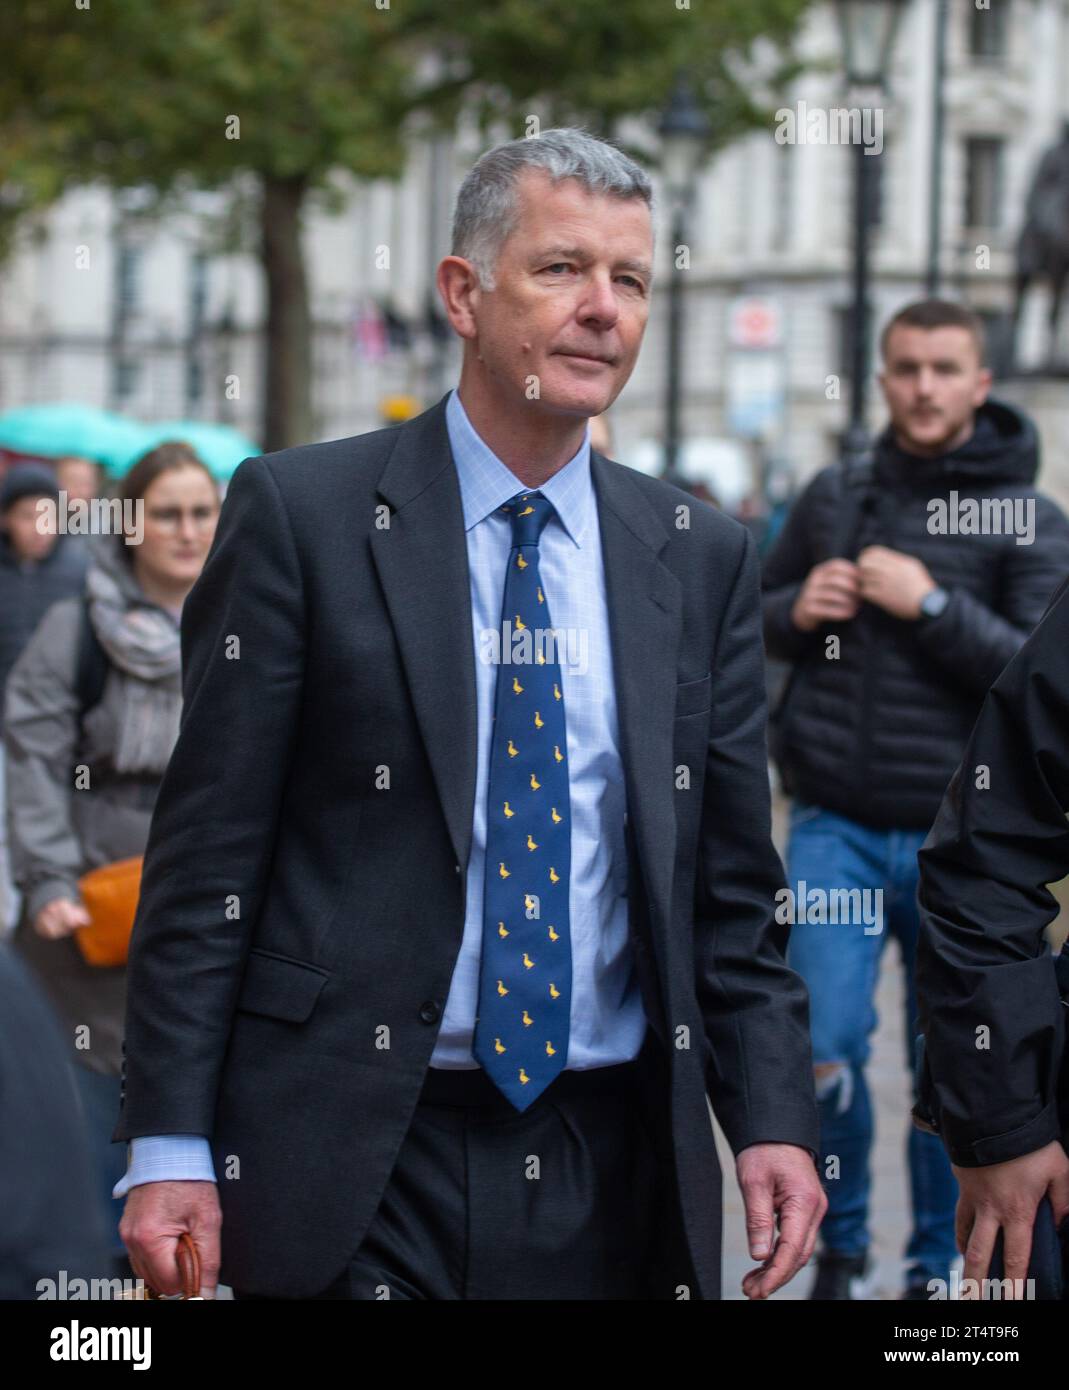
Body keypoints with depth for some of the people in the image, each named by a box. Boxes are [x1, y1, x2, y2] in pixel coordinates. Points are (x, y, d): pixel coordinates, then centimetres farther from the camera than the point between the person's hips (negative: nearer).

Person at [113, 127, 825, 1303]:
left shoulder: (700, 558, 9)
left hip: (610, 1174, 4)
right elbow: (207, 854, -5)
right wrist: (170, 1148, -10)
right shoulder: (300, 512, -3)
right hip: (352, 1168, -3)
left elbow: (731, 890, 11)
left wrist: (772, 1120, -2)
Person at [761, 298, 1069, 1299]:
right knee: (823, 1044, -8)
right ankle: (841, 1246, 13)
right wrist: (797, 610, -4)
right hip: (835, 830, 1)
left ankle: (939, 1266, 23)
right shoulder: (831, 500, 8)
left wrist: (931, 605, -19)